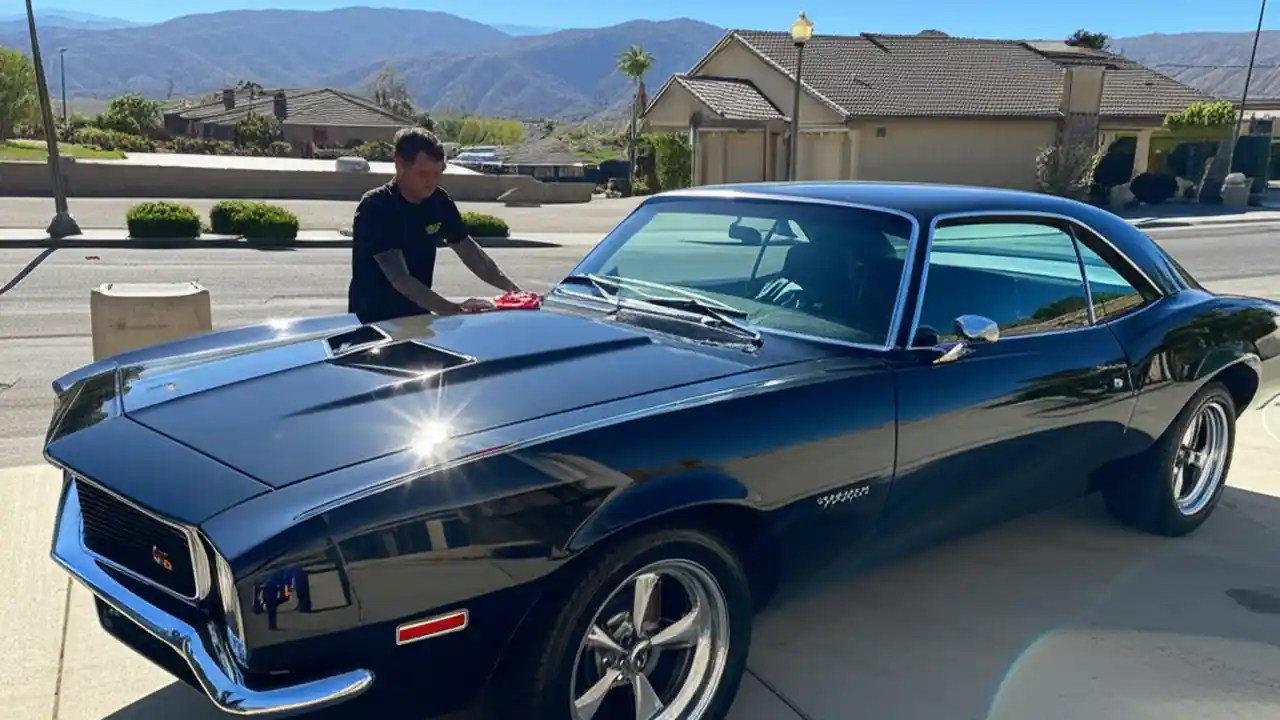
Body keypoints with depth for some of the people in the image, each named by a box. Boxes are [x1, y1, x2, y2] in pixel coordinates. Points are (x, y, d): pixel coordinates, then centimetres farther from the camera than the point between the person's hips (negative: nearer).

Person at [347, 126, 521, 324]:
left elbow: (470, 252, 6)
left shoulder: (439, 202, 0)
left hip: (417, 316, 6)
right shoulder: (376, 208, -18)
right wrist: (456, 309, -35)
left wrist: (513, 290, -7)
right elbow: (400, 279, -25)